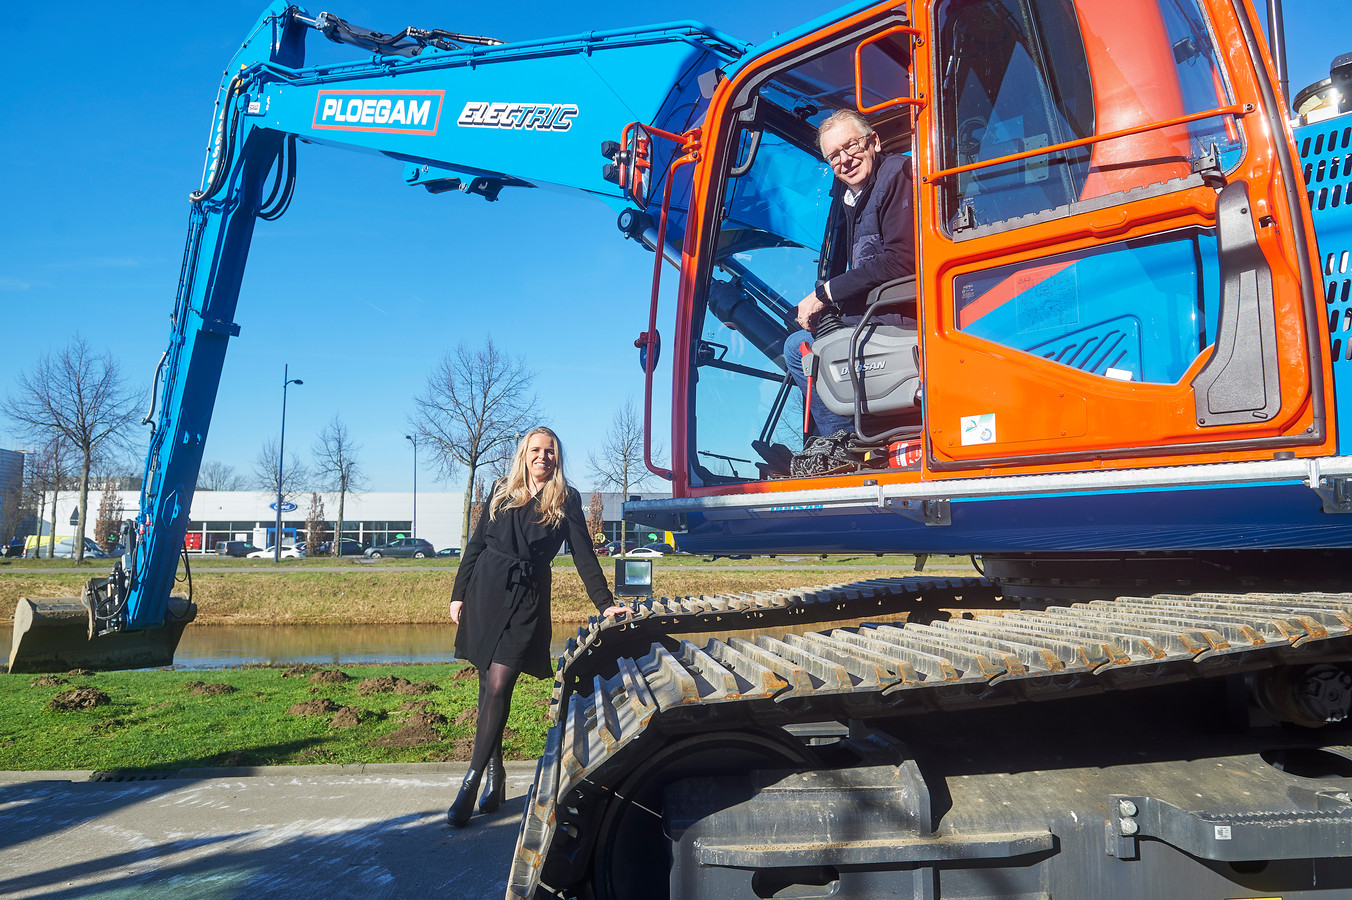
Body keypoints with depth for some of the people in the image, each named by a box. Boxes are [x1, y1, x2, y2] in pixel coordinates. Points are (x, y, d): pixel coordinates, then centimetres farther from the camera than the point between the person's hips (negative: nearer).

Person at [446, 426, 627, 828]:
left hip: (527, 601, -3)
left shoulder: (566, 501, 2)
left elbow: (584, 556, 0)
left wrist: (605, 604, -7)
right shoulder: (501, 493, 10)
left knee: (498, 687, -12)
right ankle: (496, 775, 19)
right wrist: (458, 595, 8)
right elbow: (475, 546, 13)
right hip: (484, 594, 3)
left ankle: (471, 785, -8)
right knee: (487, 686, 7)